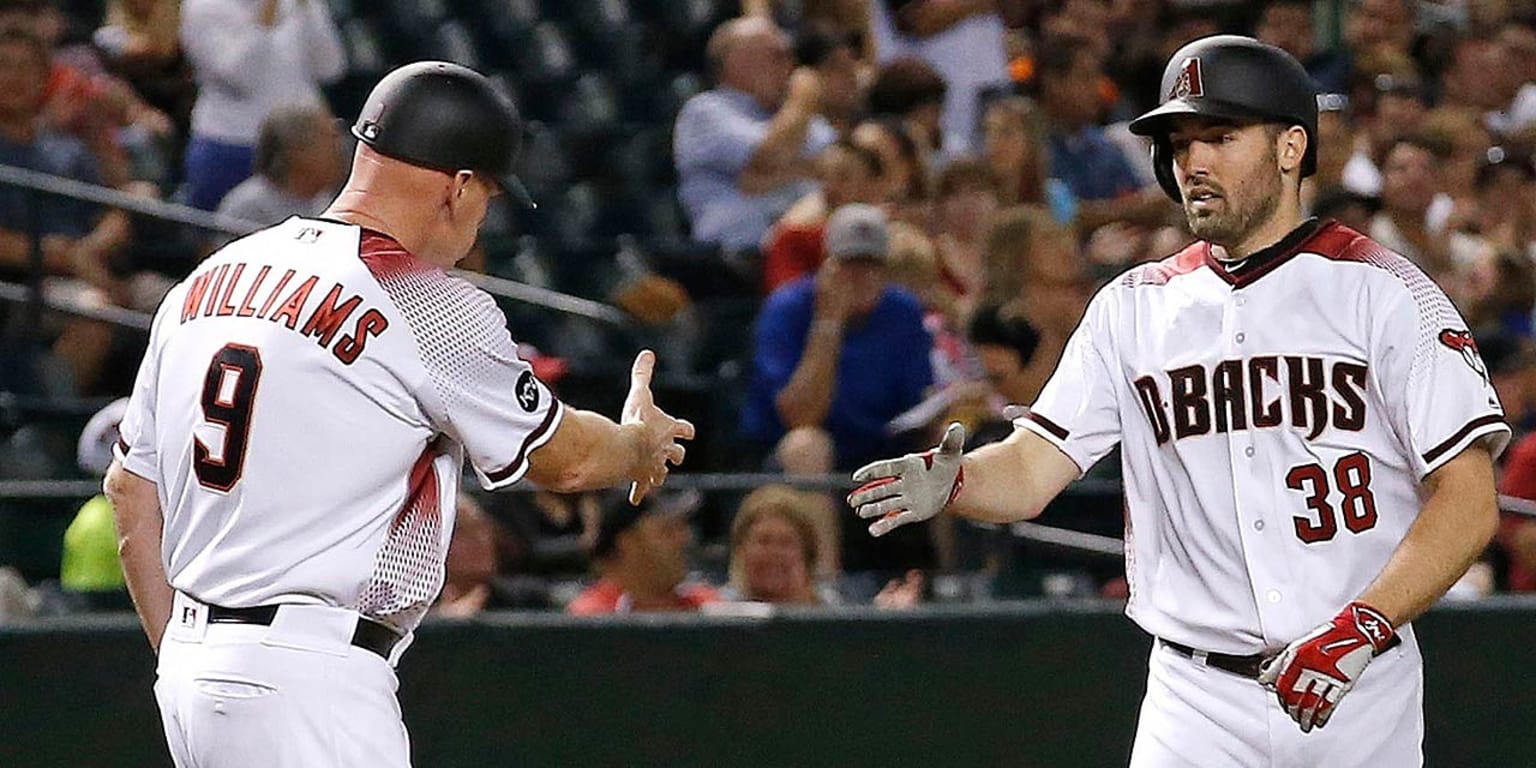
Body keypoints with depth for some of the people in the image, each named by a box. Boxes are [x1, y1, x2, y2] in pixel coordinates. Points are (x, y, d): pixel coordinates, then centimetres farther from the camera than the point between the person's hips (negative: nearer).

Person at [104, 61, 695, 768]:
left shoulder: (207, 281, 12)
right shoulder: (429, 308, -9)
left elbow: (130, 488, 16)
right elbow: (563, 459, 4)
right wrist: (642, 444, 26)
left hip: (190, 672, 8)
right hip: (311, 684, -8)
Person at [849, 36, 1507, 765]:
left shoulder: (1380, 290, -1)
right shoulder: (1134, 307, 11)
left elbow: (1469, 503, -7)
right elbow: (1030, 470, 3)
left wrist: (1362, 625, -20)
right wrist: (950, 482, -19)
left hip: (1362, 700, -2)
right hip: (1198, 699, 2)